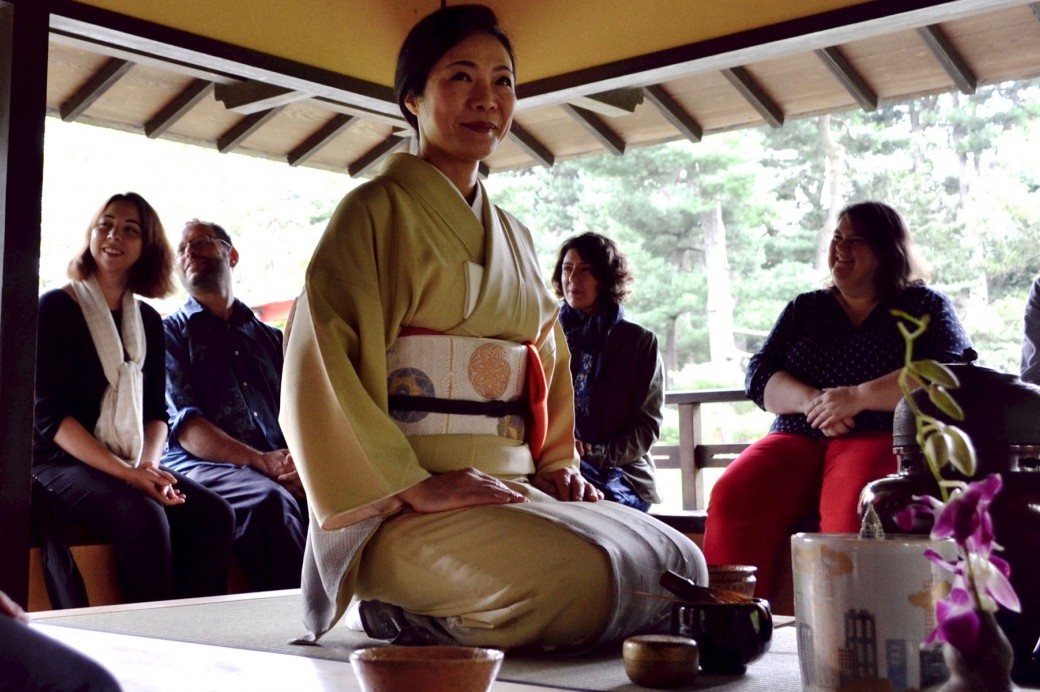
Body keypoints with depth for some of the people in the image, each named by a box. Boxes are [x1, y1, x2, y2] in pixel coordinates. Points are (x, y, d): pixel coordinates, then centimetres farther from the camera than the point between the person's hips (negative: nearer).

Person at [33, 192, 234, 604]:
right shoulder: (55, 308, -3)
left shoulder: (148, 321, 13)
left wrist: (147, 466, -12)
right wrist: (125, 472, -20)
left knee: (214, 514, -19)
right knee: (143, 516, -33)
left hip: (132, 466, 5)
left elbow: (157, 411, 11)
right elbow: (48, 415, -11)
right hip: (62, 463, -5)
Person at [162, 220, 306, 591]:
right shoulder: (170, 333, 15)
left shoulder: (270, 337, 27)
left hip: (282, 472, 3)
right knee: (271, 500, -37)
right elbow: (185, 426, 0)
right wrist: (262, 462, -17)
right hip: (201, 466, -3)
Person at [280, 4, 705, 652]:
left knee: (678, 564, -10)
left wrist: (559, 467, 8)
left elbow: (547, 369, 26)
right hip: (404, 510, -7)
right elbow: (319, 368, -12)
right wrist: (415, 484, -19)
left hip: (510, 489, 8)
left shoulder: (514, 238, 21)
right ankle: (399, 615, -5)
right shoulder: (378, 211, -1)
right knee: (579, 574, -30)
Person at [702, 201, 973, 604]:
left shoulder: (926, 307, 15)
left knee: (852, 513, -38)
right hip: (796, 440, 4)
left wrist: (858, 398, -13)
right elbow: (758, 377, 13)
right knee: (732, 499, -28)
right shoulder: (805, 308, 25)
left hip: (881, 439, -3)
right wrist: (810, 401, -9)